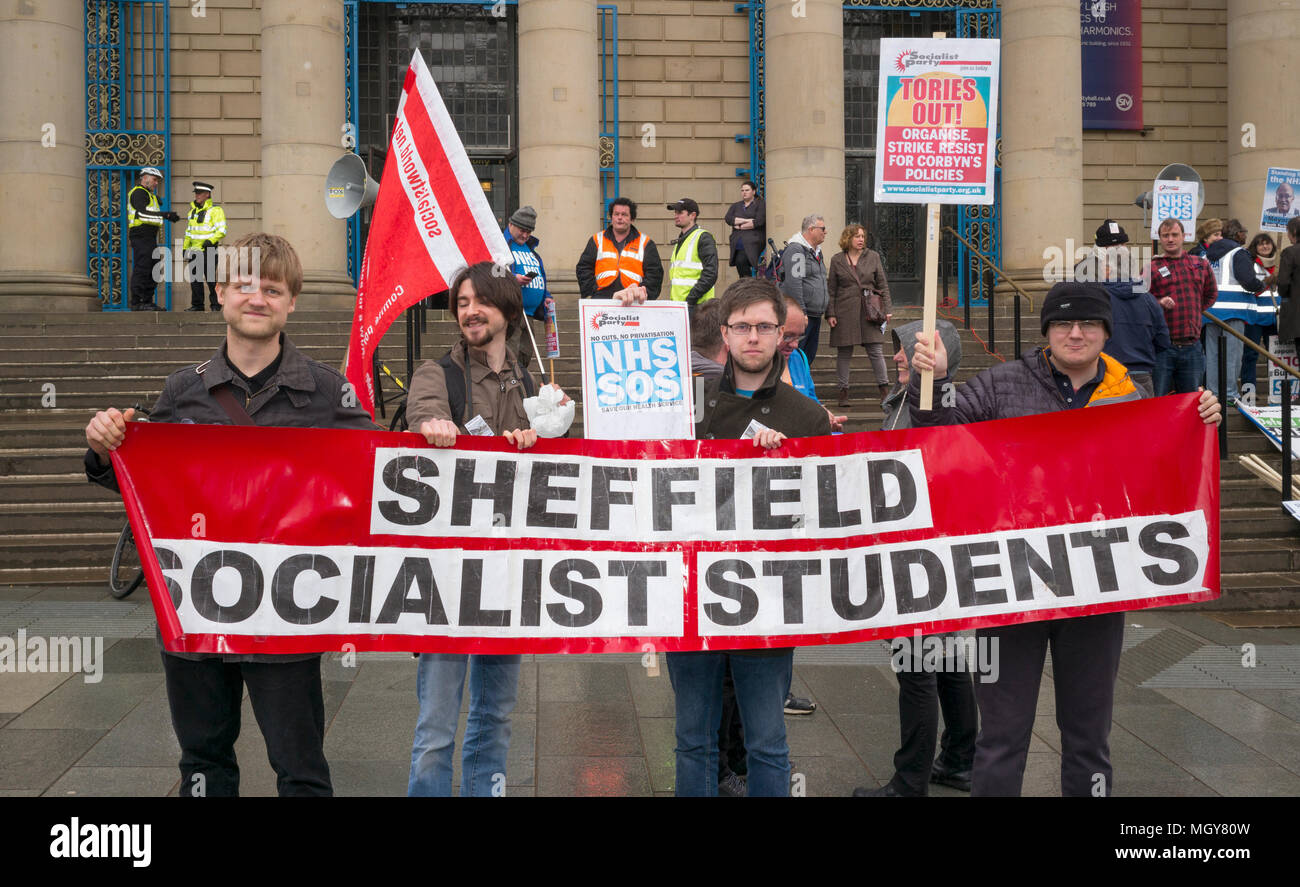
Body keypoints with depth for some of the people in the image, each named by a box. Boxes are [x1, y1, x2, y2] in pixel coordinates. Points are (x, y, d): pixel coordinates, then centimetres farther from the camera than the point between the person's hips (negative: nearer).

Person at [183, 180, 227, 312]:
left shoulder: (215, 210, -6)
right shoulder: (193, 210, 18)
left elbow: (222, 230, -13)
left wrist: (211, 241, -26)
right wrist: (185, 249, 20)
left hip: (208, 251, -7)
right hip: (195, 252, 7)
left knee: (211, 279, -5)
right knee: (195, 279, 6)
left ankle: (216, 305, 2)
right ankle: (197, 305, 13)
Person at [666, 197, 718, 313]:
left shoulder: (703, 238, -5)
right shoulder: (679, 241, 22)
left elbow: (710, 274, -14)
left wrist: (690, 300, -18)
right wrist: (673, 300, 15)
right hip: (677, 304, 8)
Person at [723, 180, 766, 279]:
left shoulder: (760, 205, 7)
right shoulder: (735, 206, 21)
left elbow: (758, 222, -8)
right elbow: (728, 218, 3)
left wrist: (739, 226, -1)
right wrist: (746, 220, -7)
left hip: (752, 242, -6)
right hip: (737, 243, 6)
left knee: (741, 261, -25)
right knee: (739, 265, -1)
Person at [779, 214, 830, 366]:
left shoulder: (816, 251, 19)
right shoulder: (795, 250, -12)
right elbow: (793, 283, -20)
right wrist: (801, 313, -23)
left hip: (815, 315, 10)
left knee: (809, 356, 12)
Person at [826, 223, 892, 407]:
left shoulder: (873, 257, 8)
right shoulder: (837, 260, 6)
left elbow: (883, 285, 9)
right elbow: (831, 289, 7)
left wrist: (887, 309, 2)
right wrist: (830, 313, 0)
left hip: (869, 311, 0)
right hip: (845, 312, 0)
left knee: (876, 351, -2)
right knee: (844, 353, 3)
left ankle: (884, 390, 5)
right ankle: (843, 393, 12)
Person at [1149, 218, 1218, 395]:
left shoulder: (1201, 265, 14)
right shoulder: (1152, 268, 1)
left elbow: (1211, 293, 29)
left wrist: (1193, 312, 18)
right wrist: (1158, 303, -21)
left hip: (1192, 347, 4)